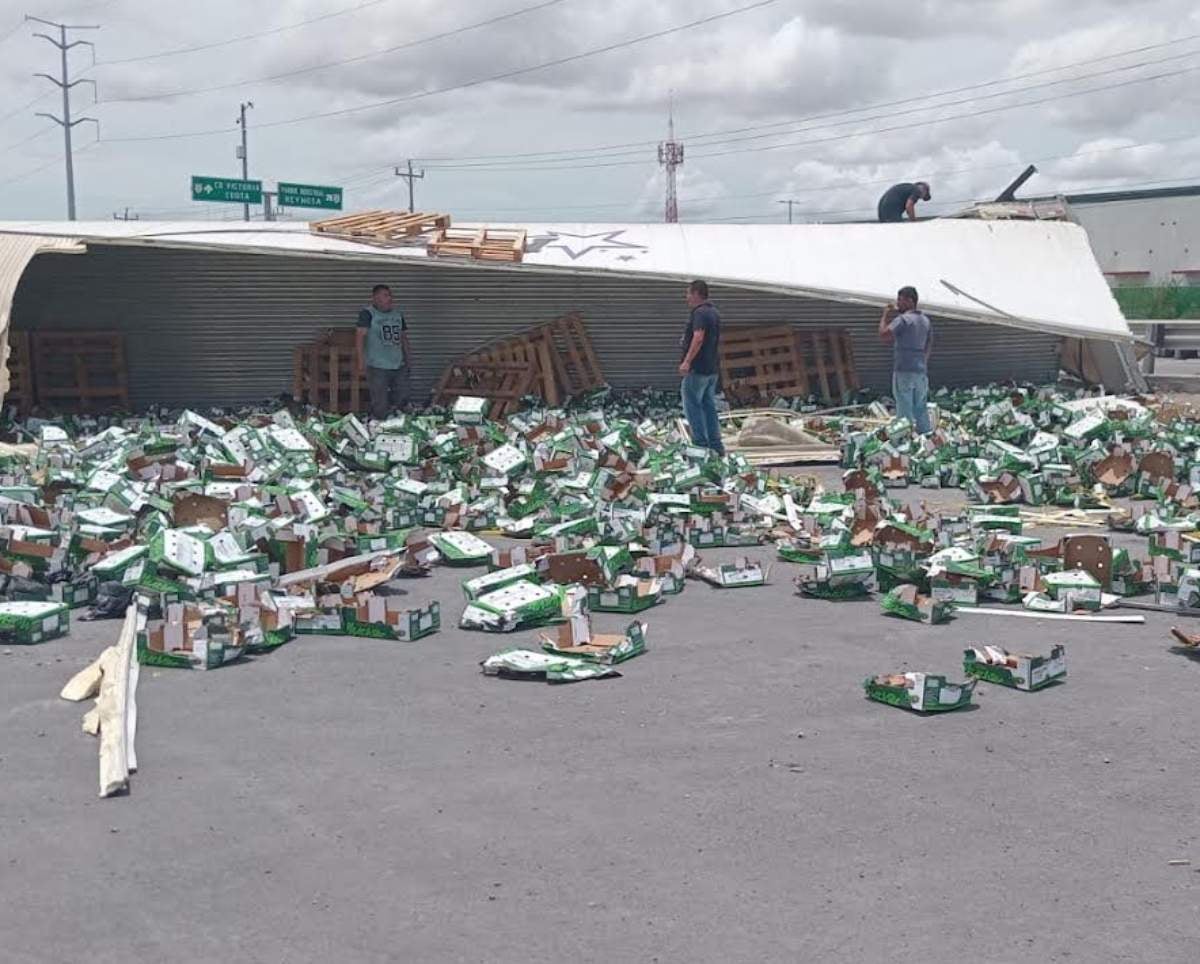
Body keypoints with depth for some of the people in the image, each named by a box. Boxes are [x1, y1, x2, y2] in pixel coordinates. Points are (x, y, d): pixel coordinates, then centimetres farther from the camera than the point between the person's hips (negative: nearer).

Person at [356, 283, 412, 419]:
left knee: (403, 397, 11)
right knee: (380, 405, -3)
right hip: (377, 366, -6)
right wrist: (361, 360, -23)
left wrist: (408, 356, 17)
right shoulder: (367, 314, -7)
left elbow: (403, 337, 21)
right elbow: (360, 336, -15)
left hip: (399, 365, 6)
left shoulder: (397, 315, 13)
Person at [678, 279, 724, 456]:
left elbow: (698, 337, -28)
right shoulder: (714, 313, 16)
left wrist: (687, 361, -32)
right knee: (709, 406, 12)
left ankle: (700, 443, -5)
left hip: (697, 368, -9)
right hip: (712, 369, 9)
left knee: (692, 405, -3)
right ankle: (715, 445, 12)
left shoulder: (699, 313, -15)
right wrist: (686, 342, 28)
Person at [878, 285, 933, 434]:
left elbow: (884, 334, -21)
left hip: (904, 372, -7)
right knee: (921, 410, 12)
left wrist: (885, 316, -7)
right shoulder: (926, 320, 14)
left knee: (905, 412, -4)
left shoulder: (903, 319, -12)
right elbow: (929, 345, 18)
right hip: (921, 371, 7)